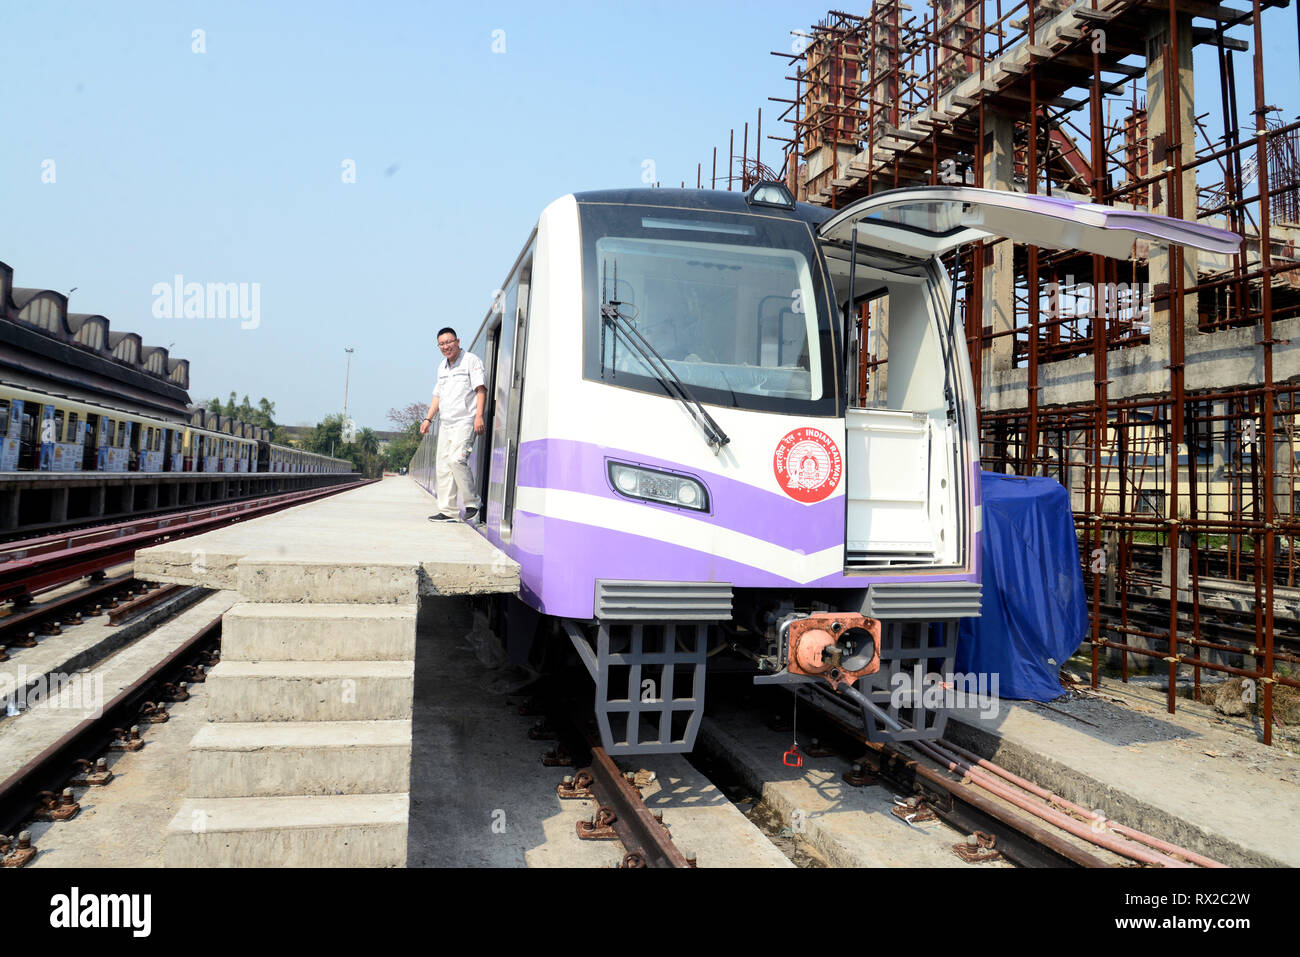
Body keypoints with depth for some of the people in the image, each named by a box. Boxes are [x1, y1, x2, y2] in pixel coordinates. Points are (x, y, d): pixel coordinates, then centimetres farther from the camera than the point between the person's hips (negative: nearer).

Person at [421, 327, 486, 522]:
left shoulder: (471, 360, -3)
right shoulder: (442, 367, 20)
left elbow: (481, 389, -10)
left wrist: (479, 416, -21)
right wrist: (428, 419, 18)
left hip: (465, 421, -8)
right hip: (445, 423, 8)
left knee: (456, 459, -22)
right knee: (443, 466, 4)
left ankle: (473, 503, -10)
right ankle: (447, 511, 8)